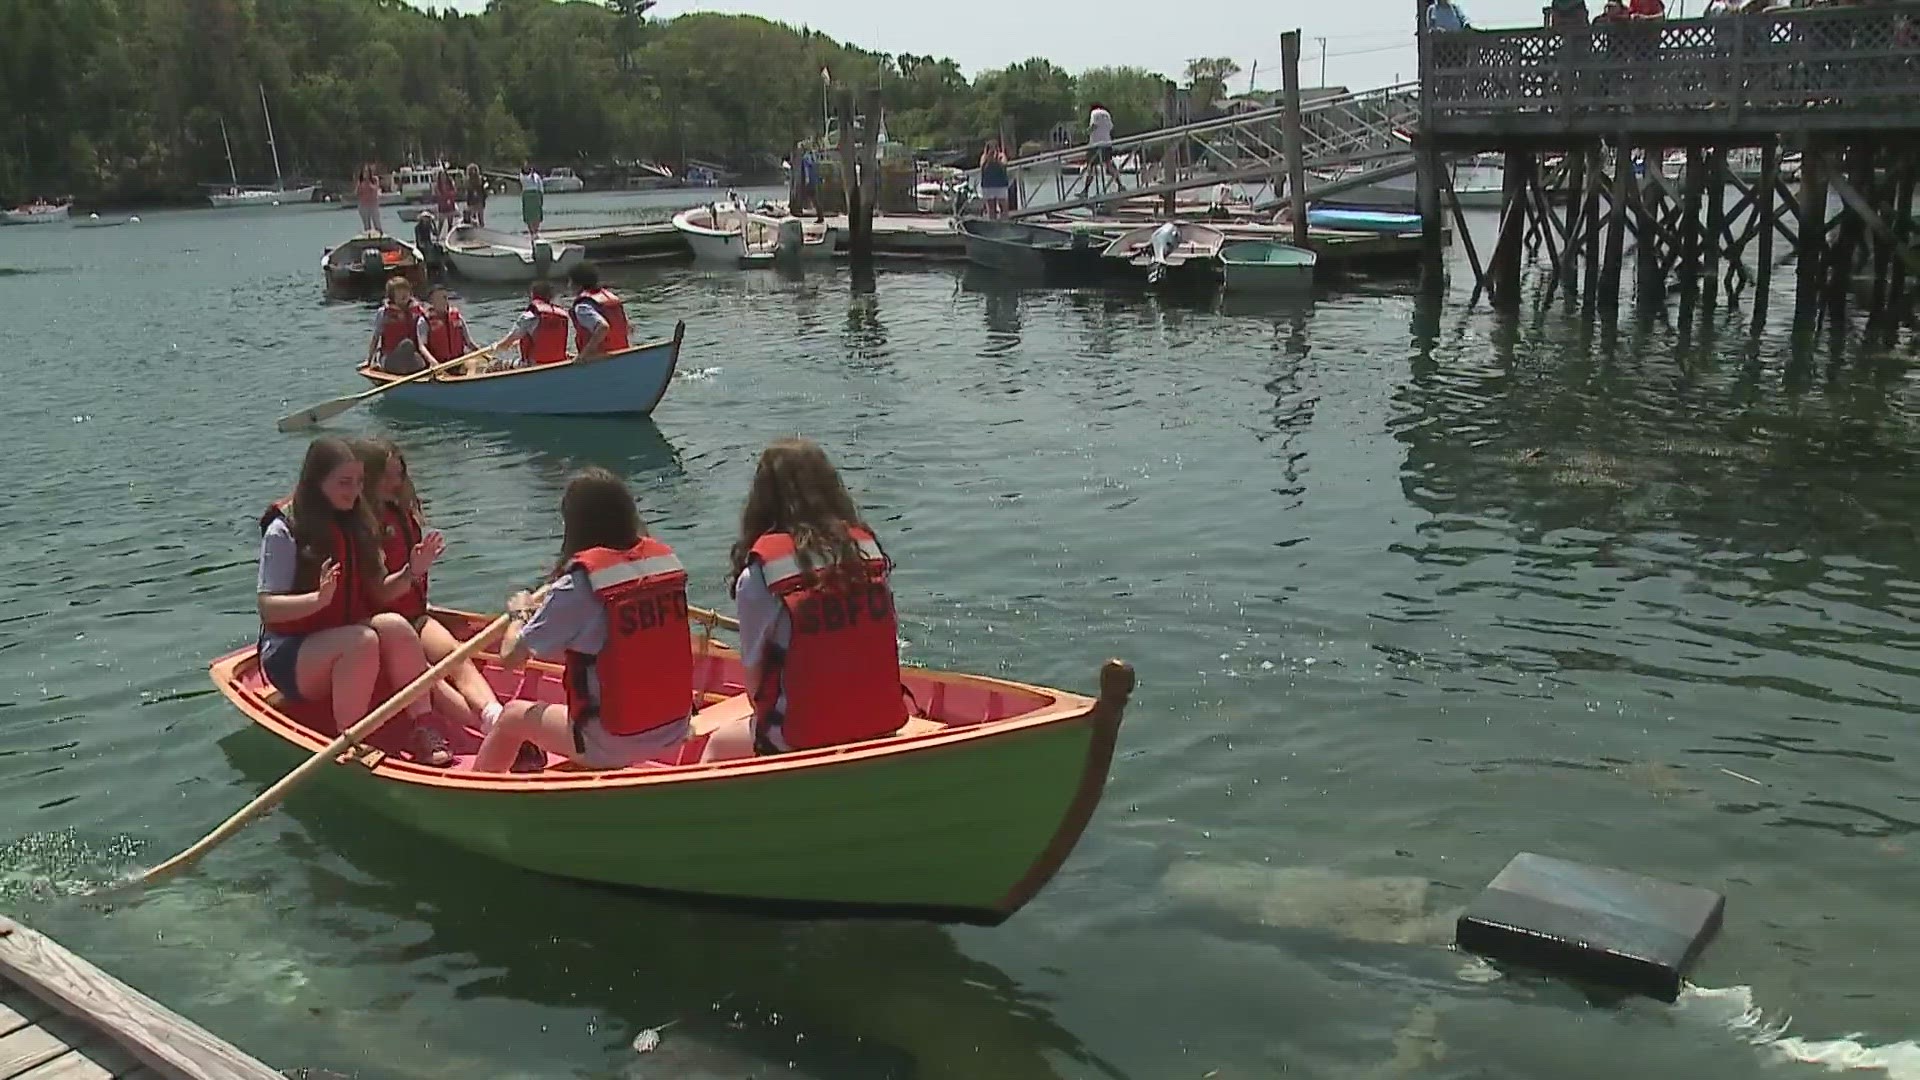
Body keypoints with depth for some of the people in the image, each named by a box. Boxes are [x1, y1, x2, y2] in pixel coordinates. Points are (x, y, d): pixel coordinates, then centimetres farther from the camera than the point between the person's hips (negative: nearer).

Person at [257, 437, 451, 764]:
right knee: (362, 640, -34)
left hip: (343, 645, 5)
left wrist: (411, 572, -11)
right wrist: (320, 598, -34)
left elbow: (376, 593, 6)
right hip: (291, 655, -5)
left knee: (394, 626, -27)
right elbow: (267, 606, -17)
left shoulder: (355, 524, 7)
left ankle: (424, 731, -29)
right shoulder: (284, 531, -11)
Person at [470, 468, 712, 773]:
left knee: (513, 716, 21)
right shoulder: (666, 559, -3)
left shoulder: (577, 585, -16)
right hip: (677, 734, 5)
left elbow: (510, 657, -10)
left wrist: (519, 613, 11)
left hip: (611, 746, -5)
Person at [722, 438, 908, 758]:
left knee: (719, 743, 26)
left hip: (798, 741, -4)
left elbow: (754, 673, -8)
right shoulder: (868, 547, -3)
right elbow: (890, 639, 4)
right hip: (882, 726, 5)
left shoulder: (759, 572, -15)